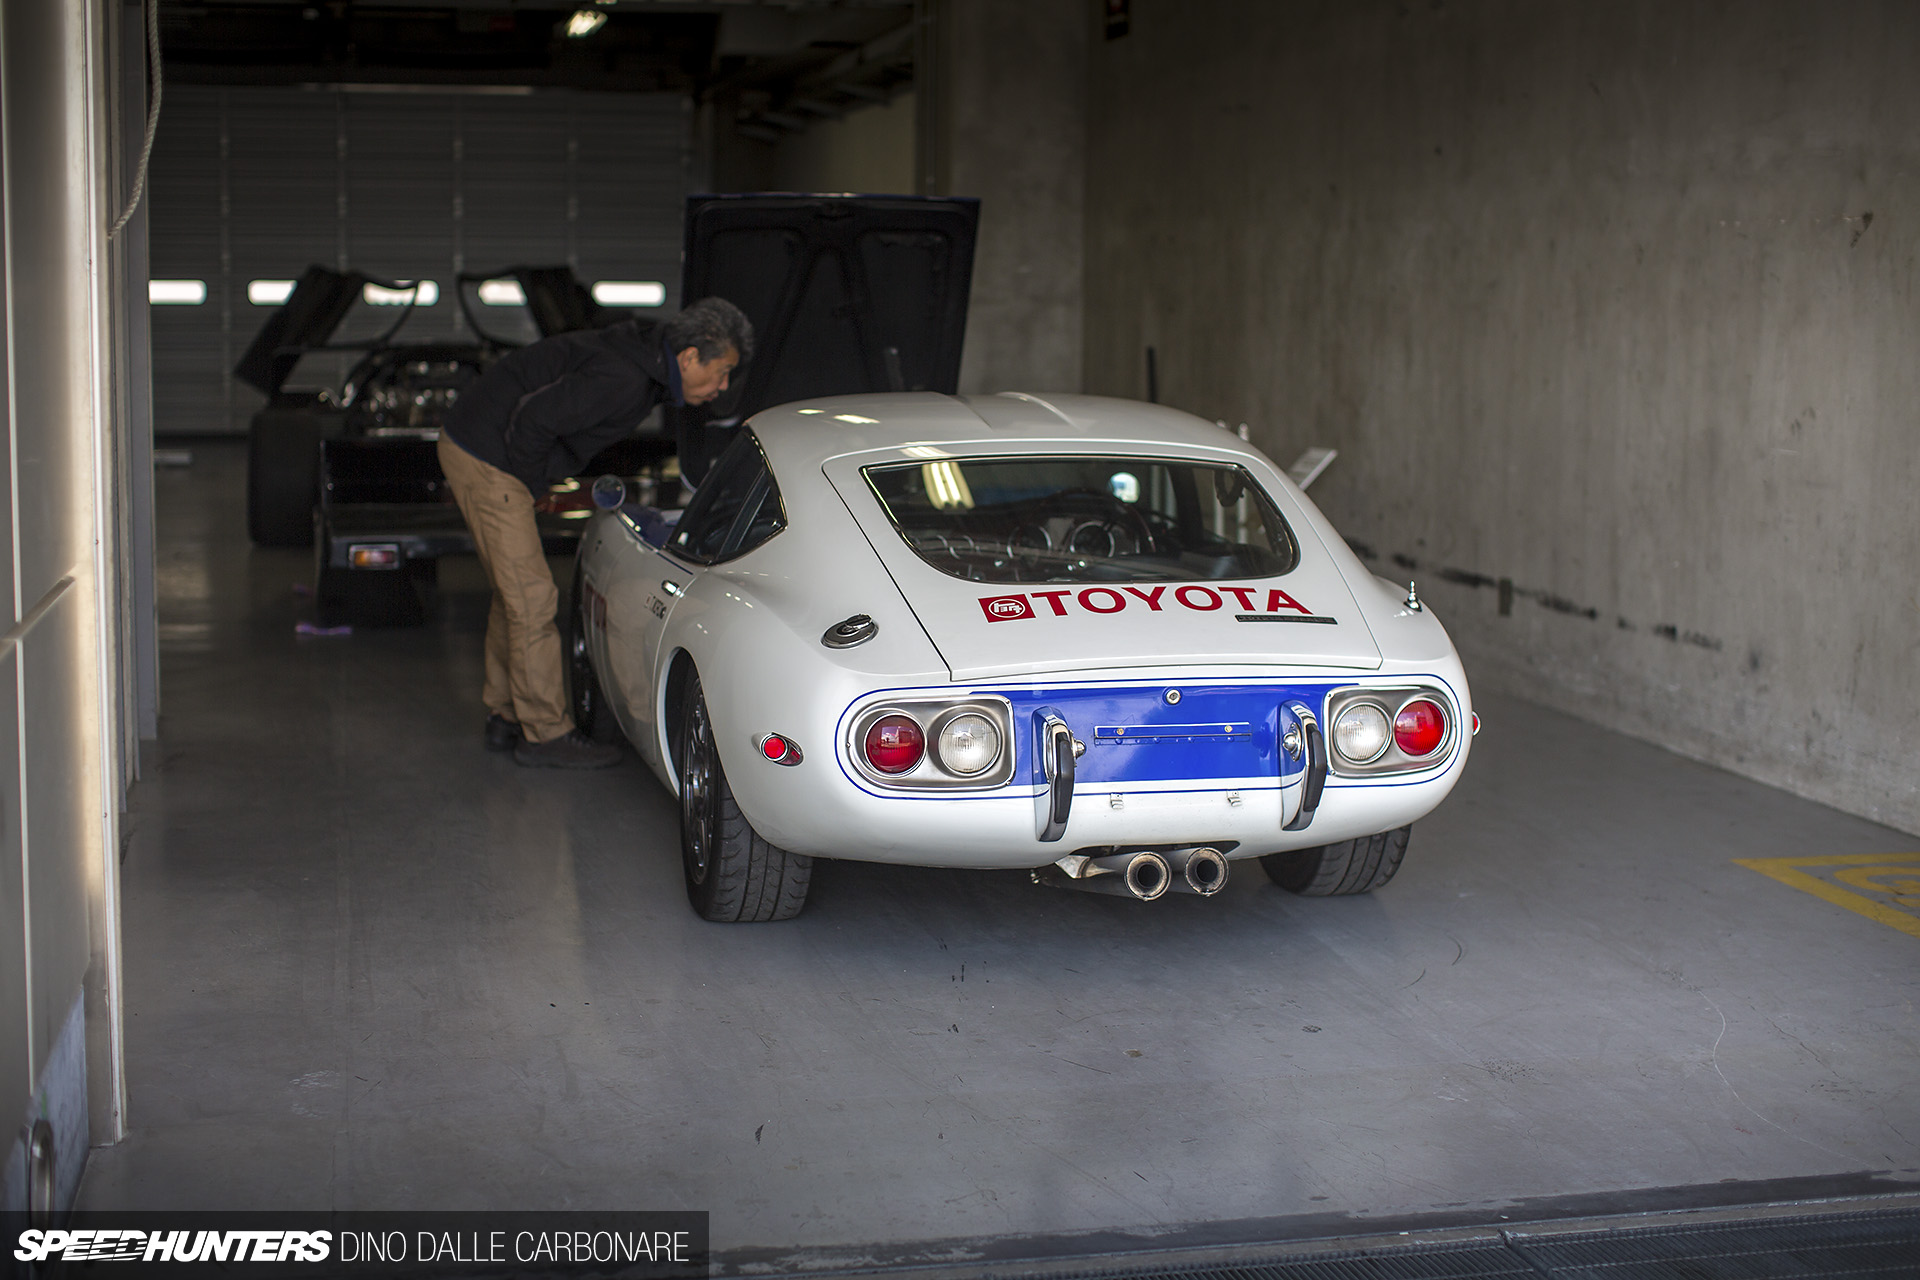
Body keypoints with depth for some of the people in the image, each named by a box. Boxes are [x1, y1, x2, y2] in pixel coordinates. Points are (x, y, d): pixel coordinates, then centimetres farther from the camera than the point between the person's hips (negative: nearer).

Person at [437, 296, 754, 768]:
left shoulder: (645, 365, 5)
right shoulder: (621, 380, -26)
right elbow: (534, 418, -27)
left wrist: (535, 486, 12)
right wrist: (531, 488, -12)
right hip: (486, 459, -10)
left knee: (514, 595, 17)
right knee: (532, 597, -6)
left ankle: (506, 718, 26)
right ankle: (545, 733, 1)